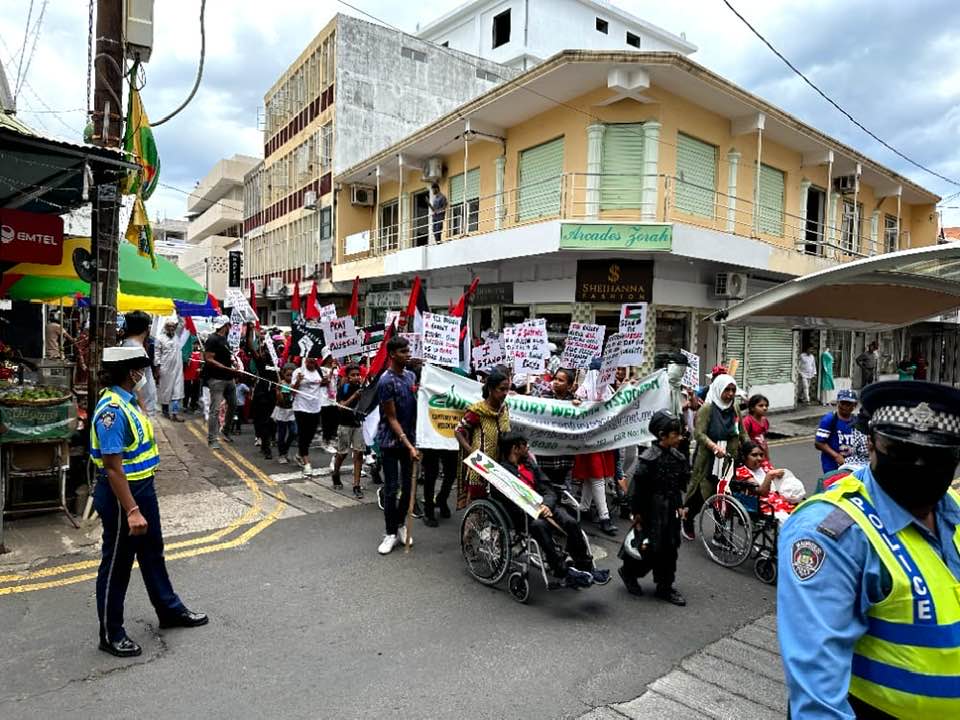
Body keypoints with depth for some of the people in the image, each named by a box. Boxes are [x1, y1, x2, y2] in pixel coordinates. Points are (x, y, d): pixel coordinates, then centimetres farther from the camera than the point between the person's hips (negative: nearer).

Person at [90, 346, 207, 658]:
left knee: (153, 553, 22)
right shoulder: (112, 410, -26)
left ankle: (170, 610, 38)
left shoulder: (129, 399, 4)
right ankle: (111, 634, 25)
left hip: (143, 488, 10)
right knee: (117, 564, 7)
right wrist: (131, 511, -27)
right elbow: (113, 469, -27)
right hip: (121, 494, -10)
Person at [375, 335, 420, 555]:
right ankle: (391, 533, 11)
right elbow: (391, 418, -16)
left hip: (409, 438, 6)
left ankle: (400, 525, 27)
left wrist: (414, 442, 6)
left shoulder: (411, 376, 5)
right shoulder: (386, 381, -16)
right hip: (390, 441, -6)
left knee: (408, 486, 10)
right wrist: (409, 446, -21)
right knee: (391, 489, 0)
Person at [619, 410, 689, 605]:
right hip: (651, 511, -7)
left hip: (670, 511, 7)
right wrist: (637, 515, -13)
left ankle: (665, 587, 24)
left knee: (669, 549, 11)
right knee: (650, 550, 2)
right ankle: (628, 571, 27)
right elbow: (637, 488, -16)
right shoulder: (649, 458, -19)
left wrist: (679, 506, 10)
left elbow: (678, 486, 13)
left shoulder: (677, 457, 2)